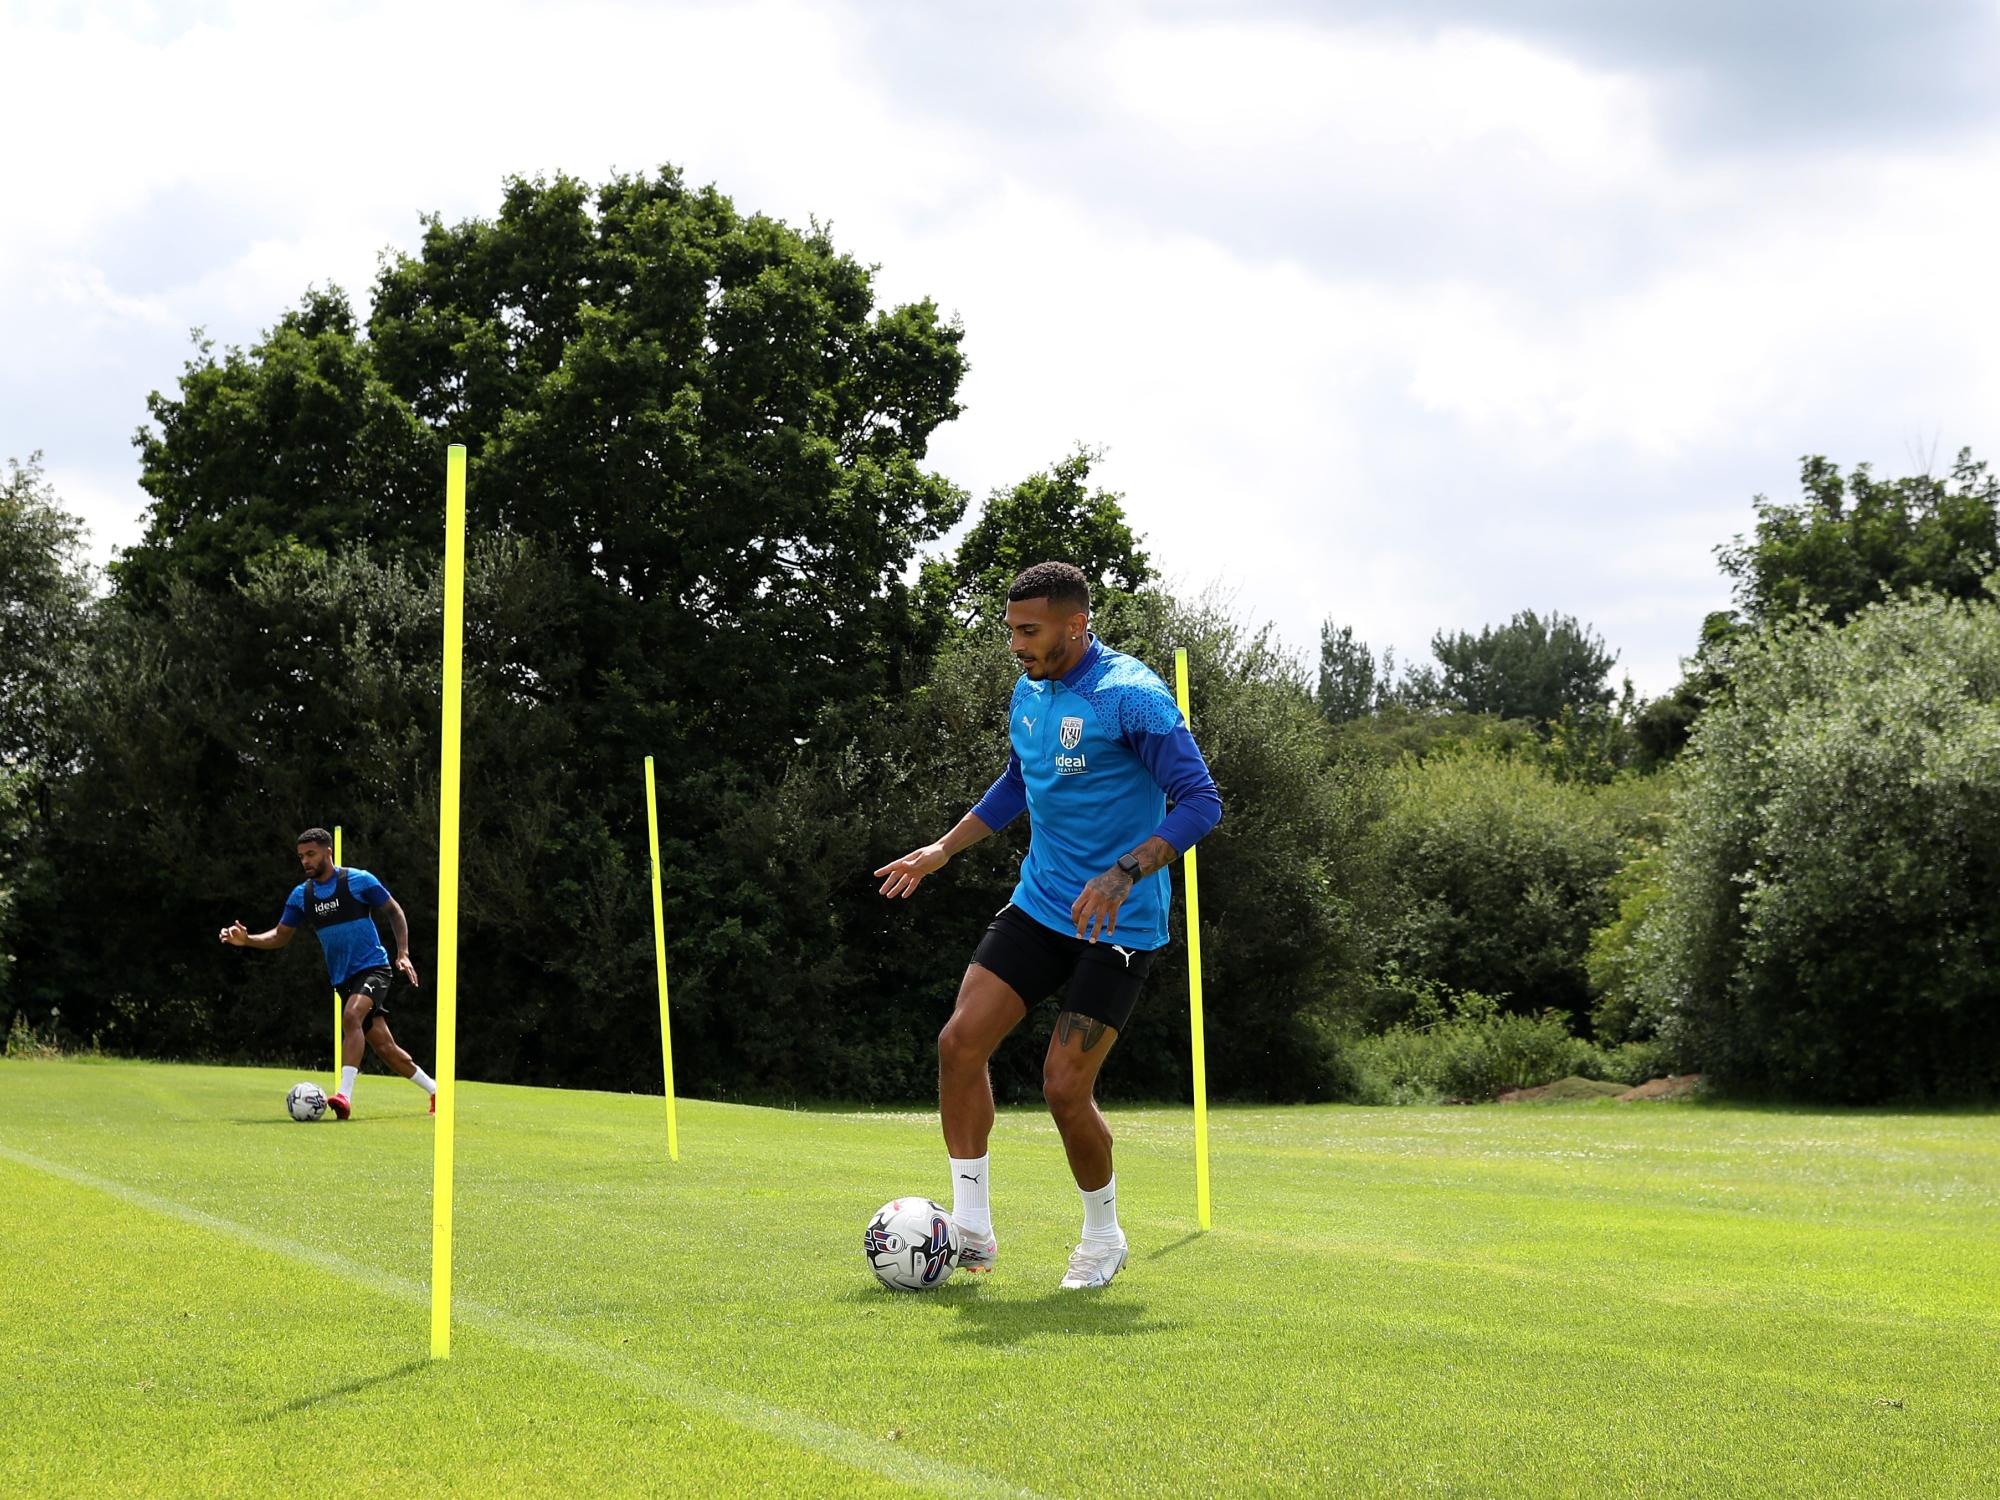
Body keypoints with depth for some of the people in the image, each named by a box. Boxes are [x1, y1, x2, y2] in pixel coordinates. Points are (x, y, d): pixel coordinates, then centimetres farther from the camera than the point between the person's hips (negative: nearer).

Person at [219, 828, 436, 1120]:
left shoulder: (358, 880, -7)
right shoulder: (301, 895, 6)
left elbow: (394, 912, 1)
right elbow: (281, 936, 10)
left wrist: (403, 953, -7)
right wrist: (247, 940, -8)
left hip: (373, 967, -5)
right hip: (343, 980, 5)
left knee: (351, 1016, -32)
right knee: (384, 1047, 3)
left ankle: (345, 1096, -38)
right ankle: (435, 1090, 20)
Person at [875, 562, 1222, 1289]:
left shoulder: (1131, 697, -17)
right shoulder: (1028, 693, 8)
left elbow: (1200, 801, -21)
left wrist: (1123, 875, -31)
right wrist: (943, 850, 20)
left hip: (1117, 925, -7)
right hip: (1038, 904, 7)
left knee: (1065, 1088, -9)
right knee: (959, 1042, -5)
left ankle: (1103, 1237, 17)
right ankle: (971, 1230, 6)